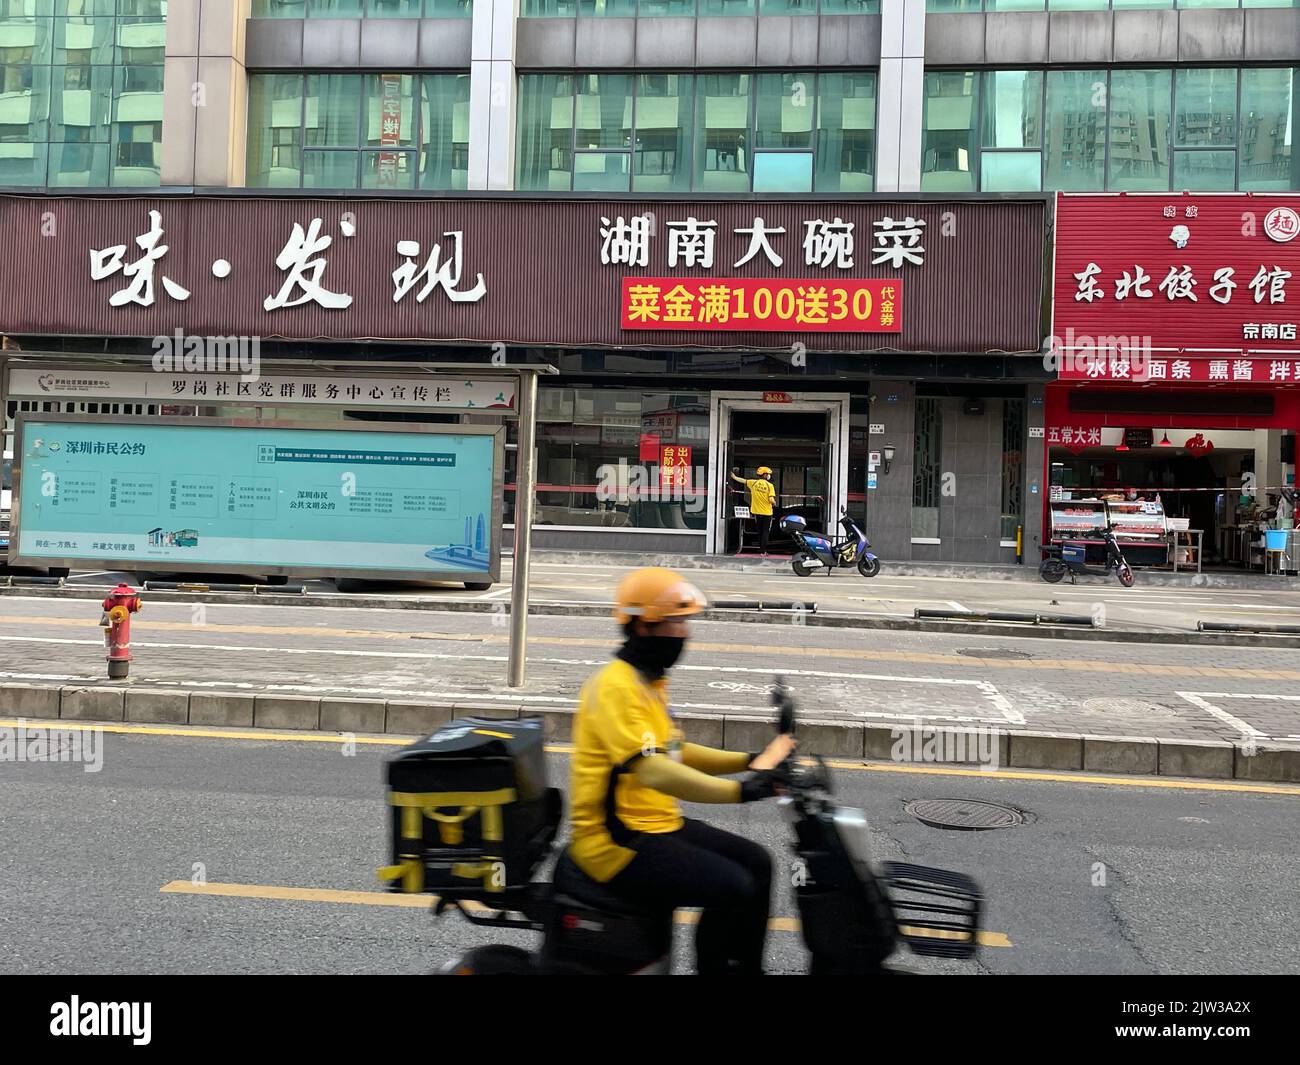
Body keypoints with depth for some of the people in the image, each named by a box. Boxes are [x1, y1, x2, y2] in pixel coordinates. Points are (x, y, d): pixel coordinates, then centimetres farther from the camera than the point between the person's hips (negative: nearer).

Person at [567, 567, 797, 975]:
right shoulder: (615, 685, -20)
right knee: (733, 889, -20)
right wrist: (739, 790, -35)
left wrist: (750, 762, 9)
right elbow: (653, 771, -31)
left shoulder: (649, 680, 13)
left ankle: (748, 967, 19)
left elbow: (674, 752, 19)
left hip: (660, 824, 10)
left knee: (756, 863, 8)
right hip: (616, 841, -10)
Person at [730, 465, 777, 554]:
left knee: (759, 532, 16)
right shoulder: (770, 485, -11)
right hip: (767, 512, -3)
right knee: (765, 532, 4)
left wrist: (734, 477, 26)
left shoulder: (753, 483, -2)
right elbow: (771, 499, -18)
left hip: (757, 512, 3)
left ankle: (761, 549, 21)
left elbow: (743, 481, 10)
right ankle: (763, 551, -1)